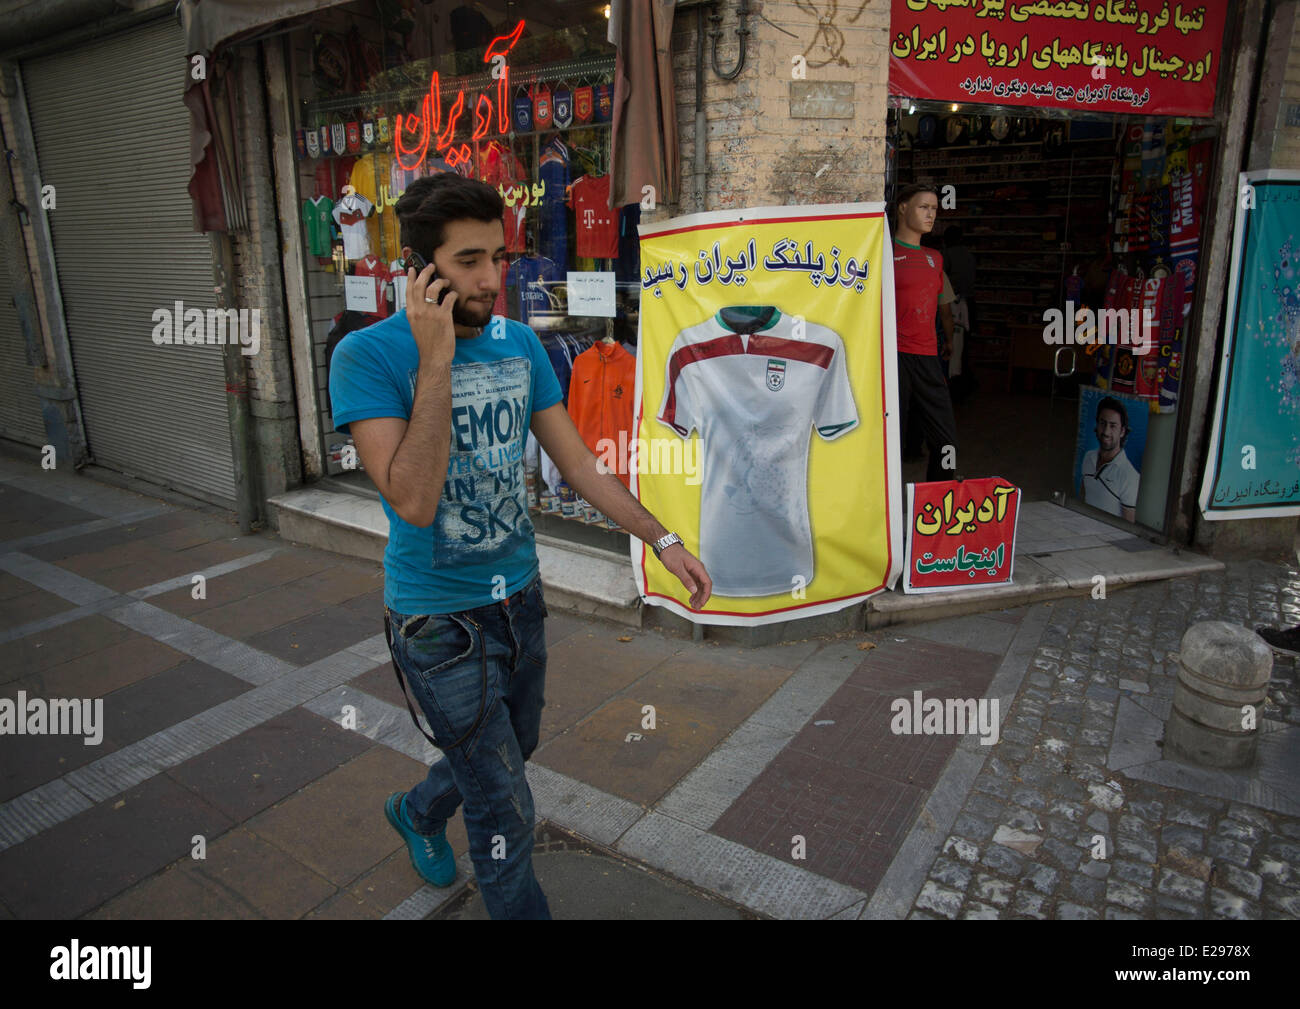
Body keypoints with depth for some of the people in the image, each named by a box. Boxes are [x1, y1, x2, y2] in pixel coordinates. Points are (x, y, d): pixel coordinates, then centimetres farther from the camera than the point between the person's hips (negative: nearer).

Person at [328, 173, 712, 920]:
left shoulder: (520, 344, -3)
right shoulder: (369, 356, -19)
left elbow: (577, 462, 2)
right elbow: (413, 503, -29)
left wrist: (661, 538, -4)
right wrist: (437, 361, -30)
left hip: (519, 597, 6)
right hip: (439, 620, -6)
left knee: (512, 748, 28)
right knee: (506, 814, 4)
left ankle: (419, 813, 57)